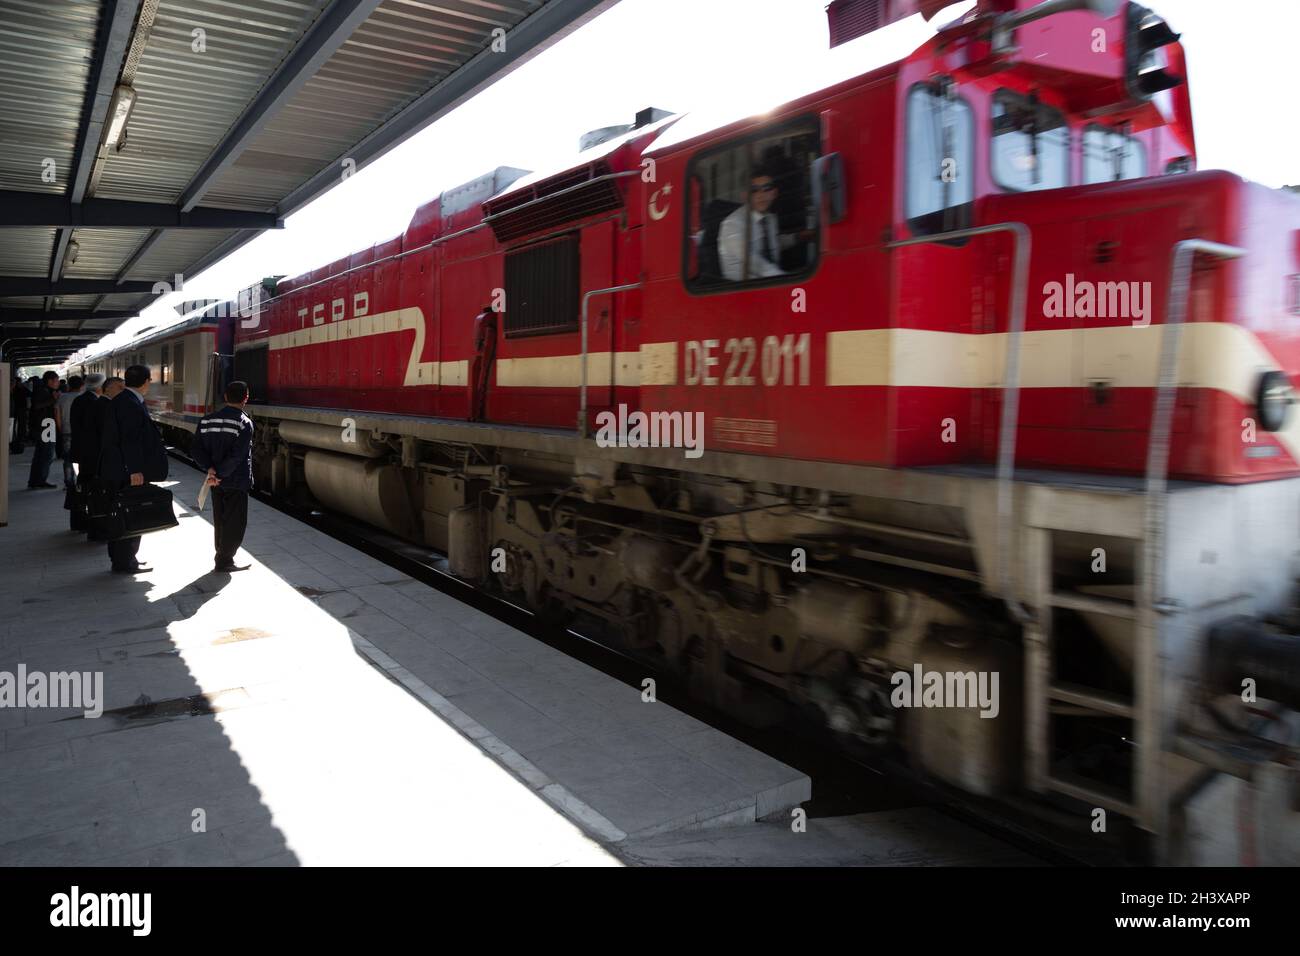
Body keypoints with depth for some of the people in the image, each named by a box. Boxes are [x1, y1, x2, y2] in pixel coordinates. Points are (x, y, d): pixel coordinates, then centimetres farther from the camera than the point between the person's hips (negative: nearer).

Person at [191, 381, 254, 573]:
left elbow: (196, 449, 0)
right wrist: (219, 474, -16)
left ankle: (222, 558, 26)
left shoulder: (207, 420, 6)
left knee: (220, 522, 17)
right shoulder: (245, 423, -14)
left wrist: (210, 468, -9)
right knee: (235, 523, 4)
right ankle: (224, 561, 6)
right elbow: (236, 456, -22)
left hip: (217, 483, 7)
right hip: (236, 482, -6)